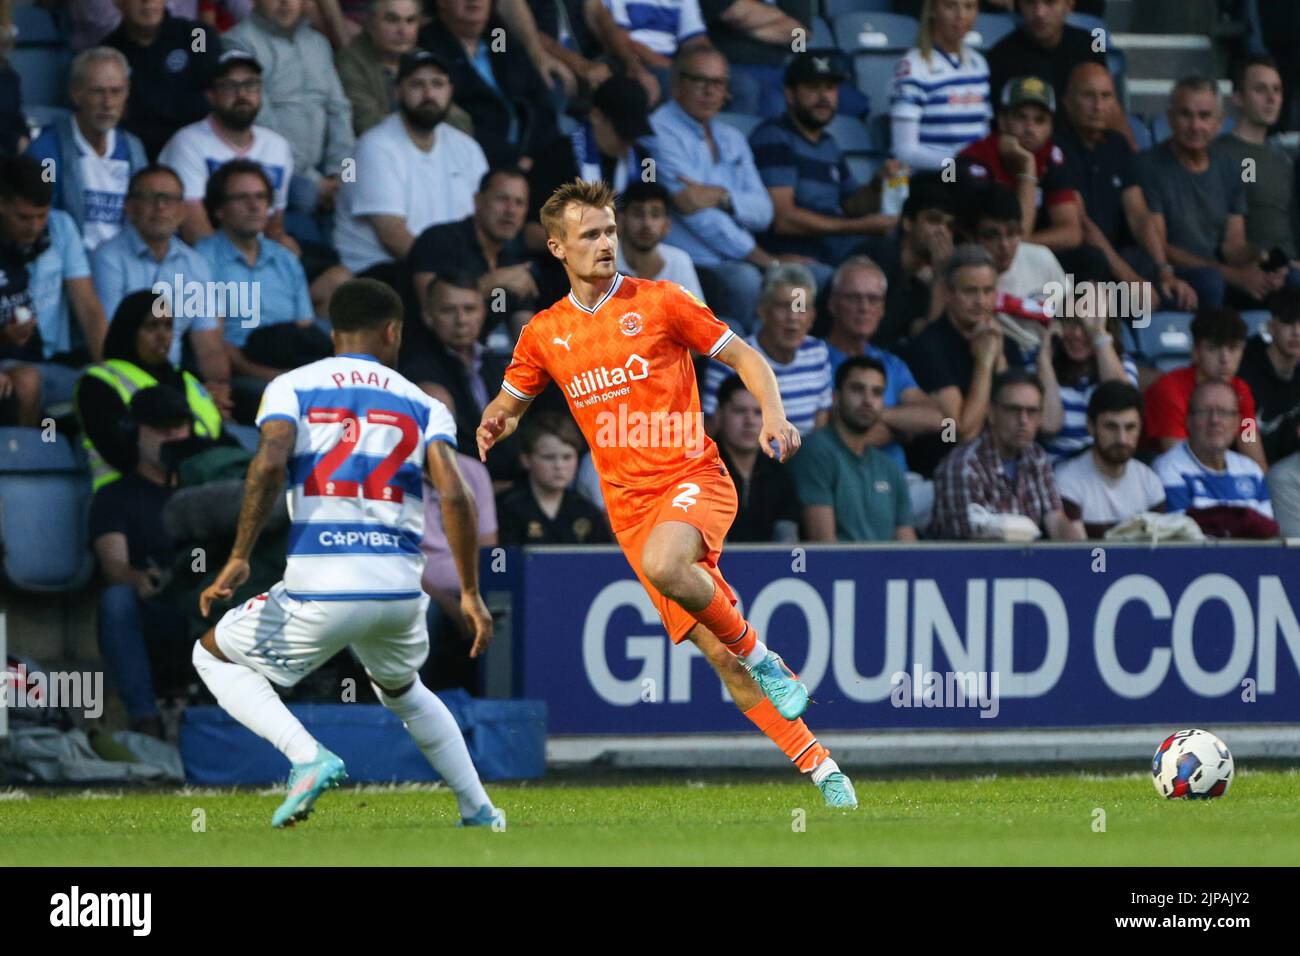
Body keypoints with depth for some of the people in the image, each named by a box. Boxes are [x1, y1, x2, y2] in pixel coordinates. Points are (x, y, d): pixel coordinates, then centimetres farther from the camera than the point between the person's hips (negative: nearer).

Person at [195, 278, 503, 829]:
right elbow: (455, 496, -2)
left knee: (213, 656, 19)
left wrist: (238, 559, -10)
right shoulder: (421, 406, 12)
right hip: (401, 591, 4)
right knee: (401, 689, 35)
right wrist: (470, 593, 3)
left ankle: (308, 757, -3)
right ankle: (479, 814, 28)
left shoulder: (292, 388, 6)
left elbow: (269, 463, -12)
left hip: (320, 590, -4)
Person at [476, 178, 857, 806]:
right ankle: (820, 768, 5)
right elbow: (509, 402, 24)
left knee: (664, 563, -37)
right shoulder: (544, 334, 9)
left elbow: (743, 357, 5)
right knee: (712, 649, -3)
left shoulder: (659, 302, 0)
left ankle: (760, 654, -13)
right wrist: (496, 422, -1)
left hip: (692, 475, -3)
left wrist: (774, 414, -13)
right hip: (629, 505, 3)